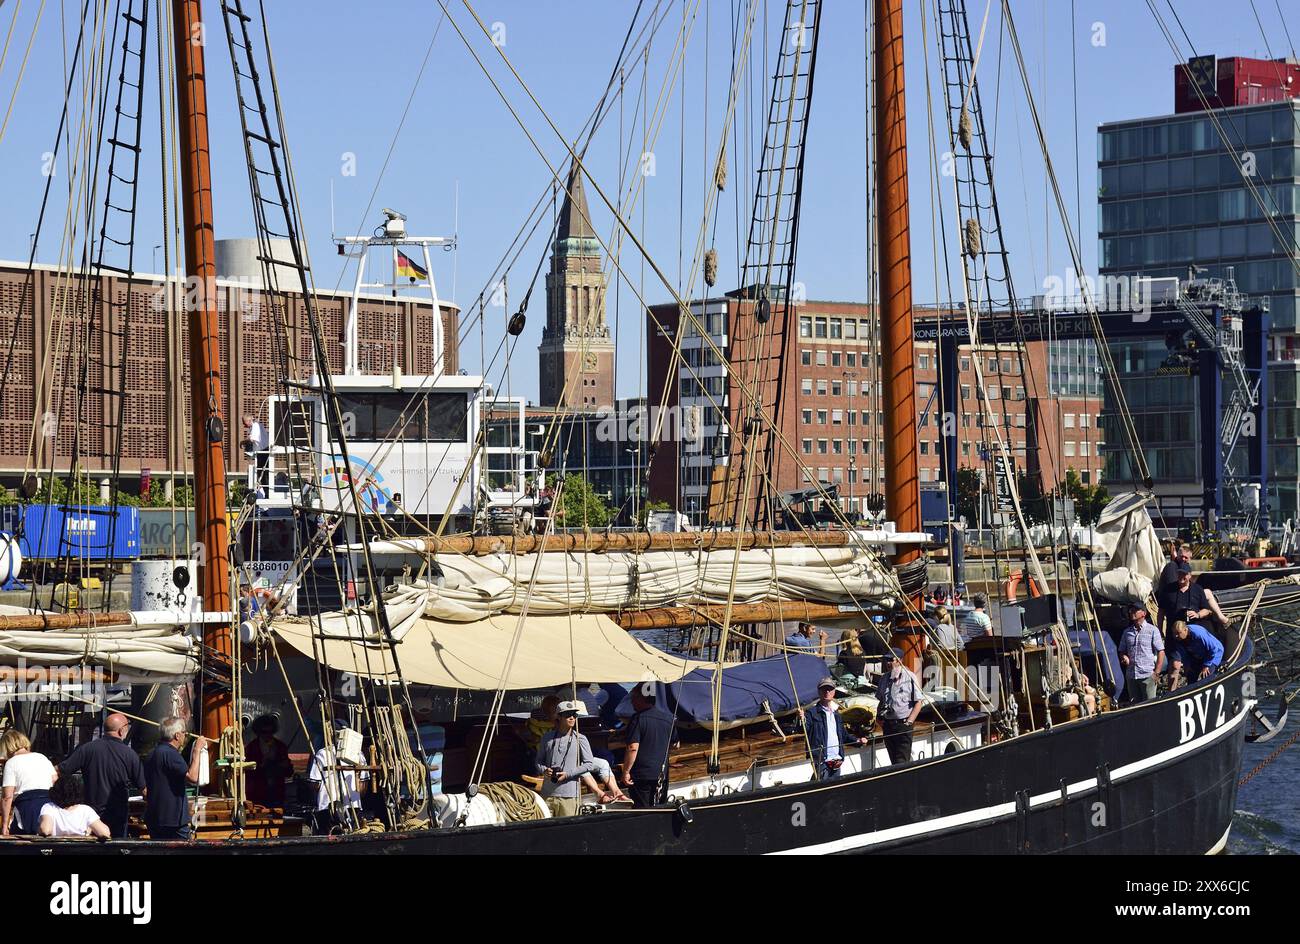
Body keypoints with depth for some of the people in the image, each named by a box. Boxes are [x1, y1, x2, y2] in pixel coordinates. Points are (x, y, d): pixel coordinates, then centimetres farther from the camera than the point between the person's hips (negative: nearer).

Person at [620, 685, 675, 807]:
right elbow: (673, 744, 18)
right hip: (662, 773, 6)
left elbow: (633, 748, -21)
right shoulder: (669, 718, 5)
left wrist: (626, 772, -15)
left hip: (641, 775, -6)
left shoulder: (638, 719, -15)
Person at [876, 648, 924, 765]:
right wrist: (881, 719, 8)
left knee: (901, 761, -11)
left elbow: (918, 702, -6)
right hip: (888, 724, 6)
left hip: (903, 724, -6)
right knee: (893, 760, 10)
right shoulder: (884, 678, 11)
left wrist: (909, 722, -12)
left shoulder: (909, 678, -7)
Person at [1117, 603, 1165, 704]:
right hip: (1130, 676, 5)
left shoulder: (1152, 630, -1)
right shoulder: (1127, 632, 13)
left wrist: (1157, 673, -10)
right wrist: (1124, 657, -3)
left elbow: (1161, 652, -3)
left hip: (1147, 675, -5)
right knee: (1134, 705, 8)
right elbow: (1122, 650, 22)